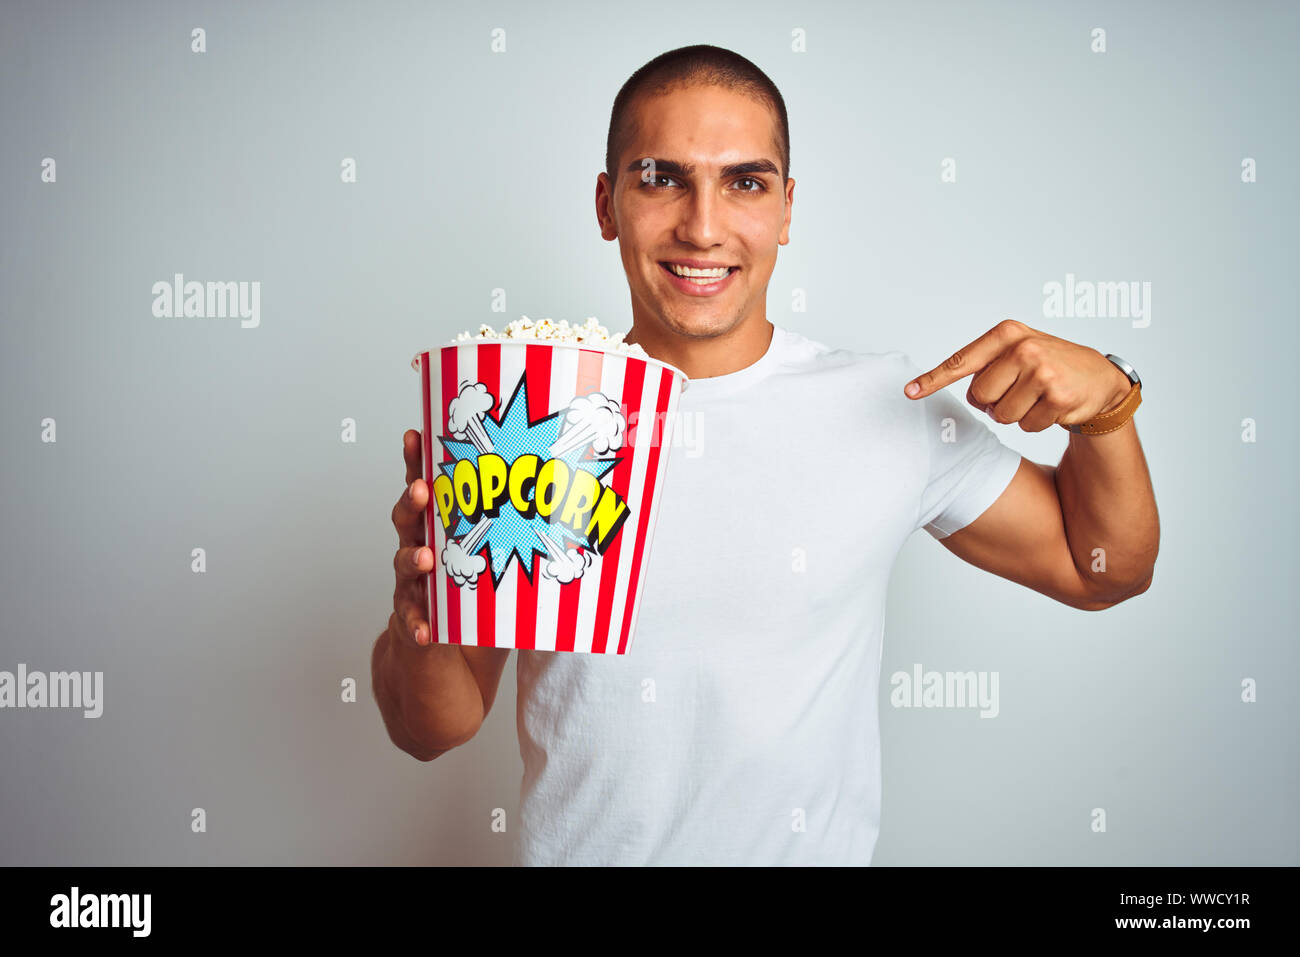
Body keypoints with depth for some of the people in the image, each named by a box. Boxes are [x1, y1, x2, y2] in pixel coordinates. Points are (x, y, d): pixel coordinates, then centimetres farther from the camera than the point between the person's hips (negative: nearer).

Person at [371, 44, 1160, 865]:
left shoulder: (890, 406, -10)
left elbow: (1101, 570, 1)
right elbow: (434, 731, -8)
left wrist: (1105, 398, -16)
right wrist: (421, 624, -30)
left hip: (817, 848, 1)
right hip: (575, 845, 0)